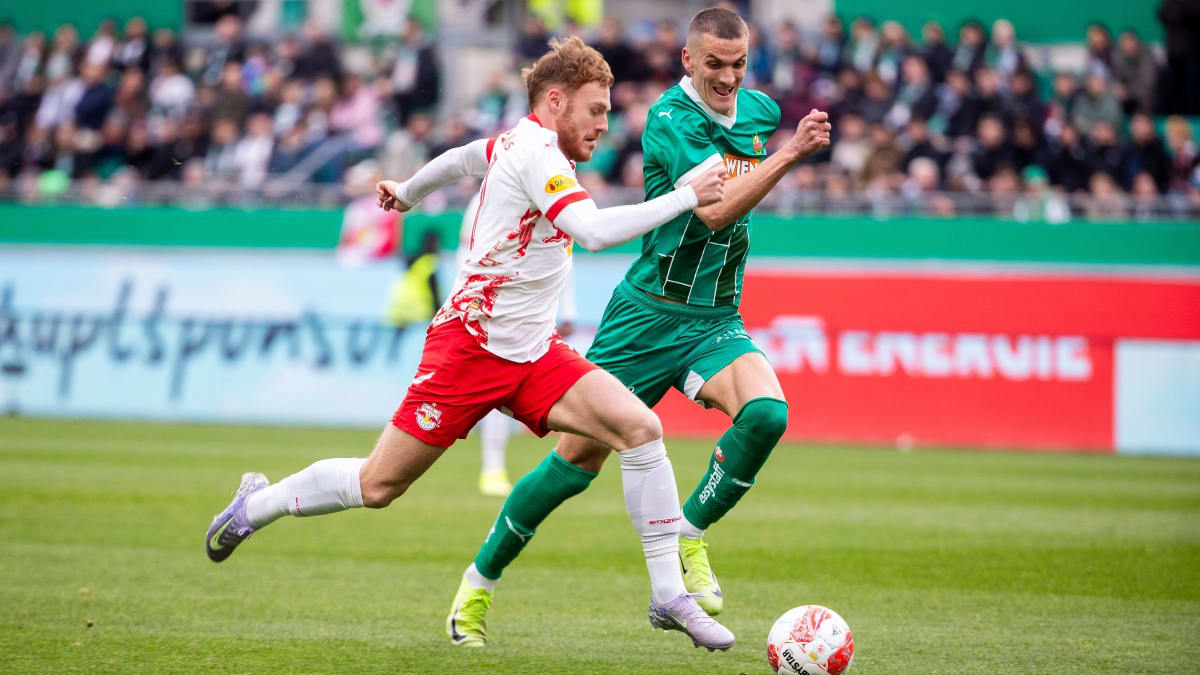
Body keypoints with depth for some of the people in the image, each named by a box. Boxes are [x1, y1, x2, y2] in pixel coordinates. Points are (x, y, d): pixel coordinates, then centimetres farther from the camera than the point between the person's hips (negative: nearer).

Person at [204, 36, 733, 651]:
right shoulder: (536, 151, -17)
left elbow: (460, 158, 32)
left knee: (639, 427, -12)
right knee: (377, 486, 1)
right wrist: (685, 197, -27)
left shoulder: (516, 142, 11)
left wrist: (407, 194, 51)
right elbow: (594, 231, -31)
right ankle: (256, 504, 27)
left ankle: (669, 597, -10)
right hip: (470, 343, -9)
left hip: (534, 352, 9)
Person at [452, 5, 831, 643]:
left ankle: (687, 539, -5)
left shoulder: (761, 111, 6)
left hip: (715, 320, 4)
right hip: (649, 313, -4)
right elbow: (714, 210, -29)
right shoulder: (669, 117, -16)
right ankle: (482, 579, 17)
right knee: (580, 455, -1)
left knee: (765, 412, -25)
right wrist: (790, 154, -32)